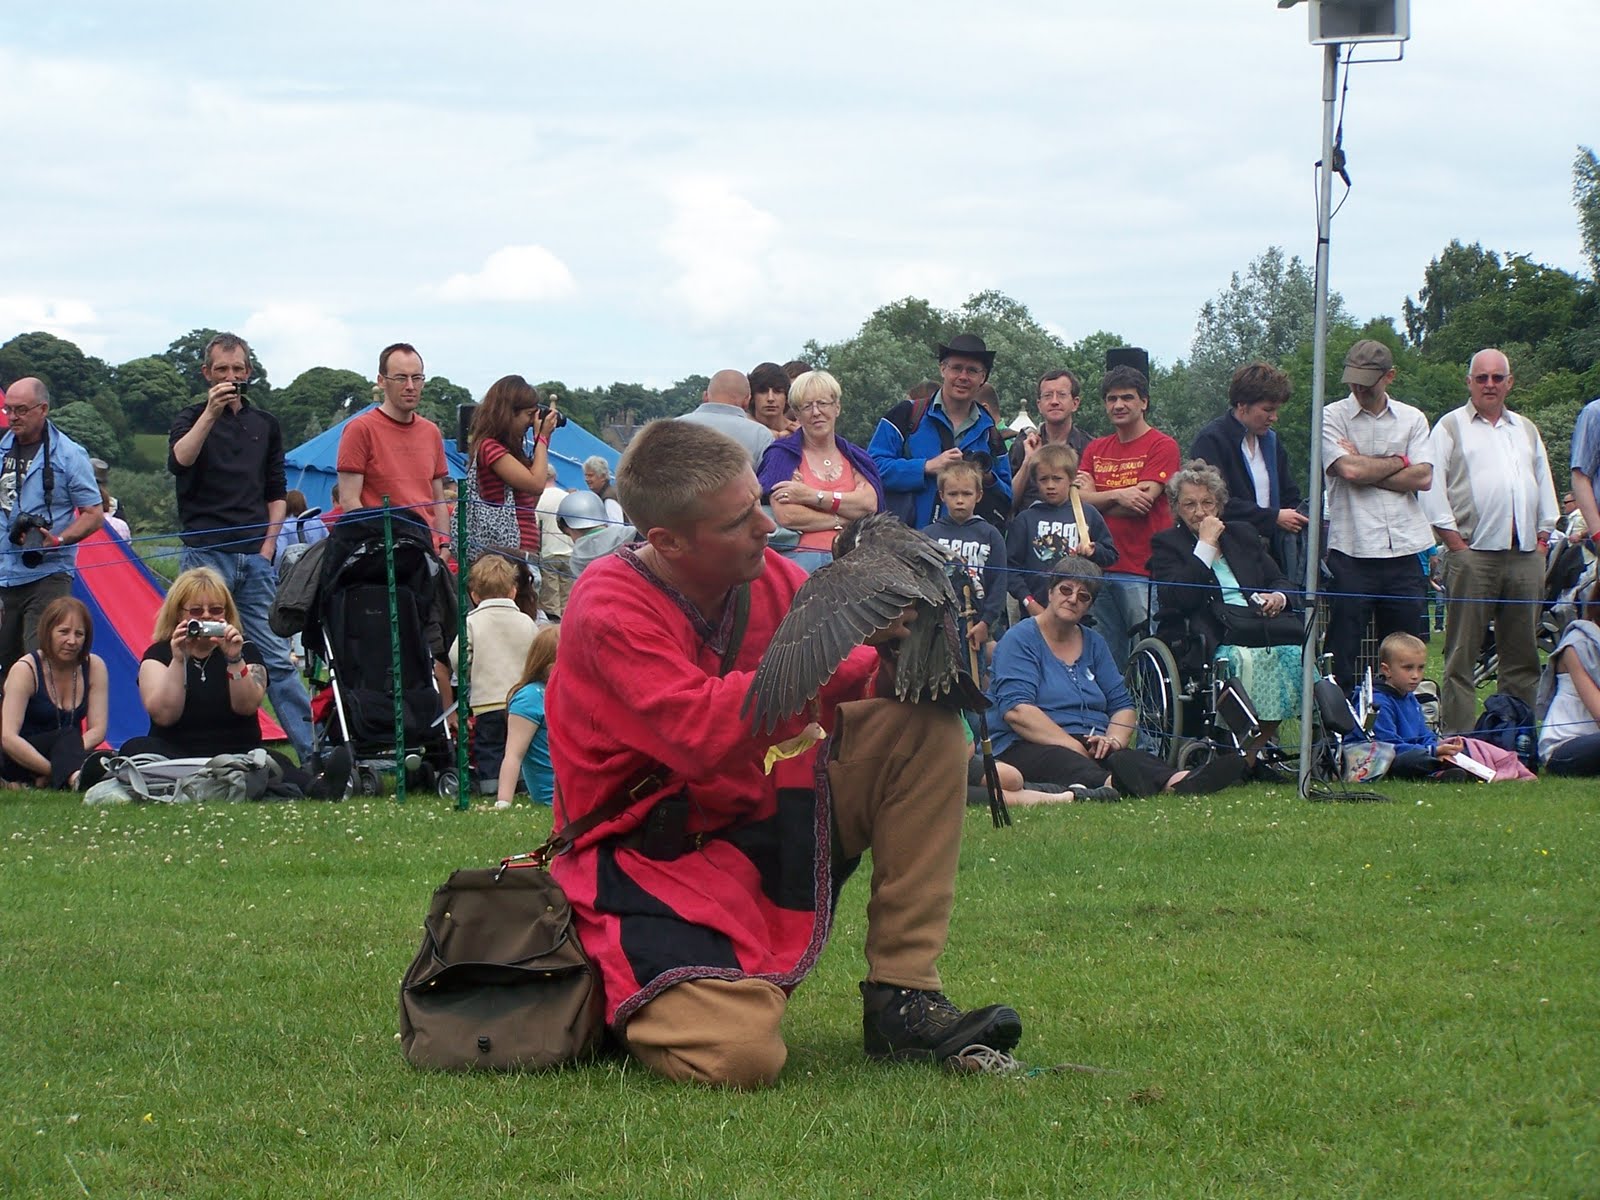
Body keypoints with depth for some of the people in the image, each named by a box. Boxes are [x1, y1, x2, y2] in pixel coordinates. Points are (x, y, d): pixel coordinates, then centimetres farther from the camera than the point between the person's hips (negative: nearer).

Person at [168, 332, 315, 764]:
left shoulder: (265, 425, 17)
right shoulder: (191, 419, 6)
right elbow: (179, 461, -16)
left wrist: (268, 545, 7)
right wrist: (211, 413, -23)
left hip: (255, 557, 3)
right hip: (206, 554, -3)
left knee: (276, 655, 0)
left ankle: (313, 749, -3)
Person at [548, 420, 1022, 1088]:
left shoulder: (768, 577, -1)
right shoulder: (611, 612, -21)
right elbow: (701, 736, -34)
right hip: (659, 862, -7)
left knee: (926, 727, -5)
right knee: (738, 1058, -30)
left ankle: (902, 1000, -5)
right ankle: (631, 1001, 9)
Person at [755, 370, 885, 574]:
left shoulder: (856, 457, 21)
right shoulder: (783, 454, 9)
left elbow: (870, 504, 1)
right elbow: (786, 516, -6)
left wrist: (813, 496, -6)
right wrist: (842, 519, 1)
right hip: (801, 555, -3)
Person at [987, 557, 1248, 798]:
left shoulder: (1094, 643, 21)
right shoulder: (1020, 639, 1)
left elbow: (1122, 705, 17)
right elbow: (1016, 710, -13)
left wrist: (1114, 739, -8)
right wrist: (1073, 746, -20)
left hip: (1091, 745, 5)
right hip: (1028, 747, -5)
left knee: (1131, 759, -30)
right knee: (1067, 764, -41)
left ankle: (1178, 781, -63)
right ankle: (1111, 784, -75)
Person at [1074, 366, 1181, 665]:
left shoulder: (1161, 446, -2)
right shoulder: (1096, 449, 15)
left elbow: (1143, 502, -11)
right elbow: (1080, 500, 3)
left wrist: (1096, 497, 0)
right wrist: (1117, 495, -14)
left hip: (1143, 572, -6)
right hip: (1100, 569, 6)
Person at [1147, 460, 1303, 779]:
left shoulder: (1243, 535, 24)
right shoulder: (1167, 544, 8)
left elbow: (1280, 582, 23)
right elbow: (1176, 599, -10)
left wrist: (1278, 597, -2)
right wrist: (1205, 546, -7)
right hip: (1206, 642, -5)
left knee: (1293, 653, -26)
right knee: (1246, 658, -36)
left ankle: (1251, 752, -18)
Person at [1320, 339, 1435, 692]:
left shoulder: (1412, 419, 11)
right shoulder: (1333, 417, 3)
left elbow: (1423, 477, -2)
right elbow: (1348, 470, -12)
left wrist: (1367, 470, -7)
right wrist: (1398, 462, 0)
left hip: (1404, 551, 3)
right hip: (1352, 552, -3)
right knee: (1342, 656, -2)